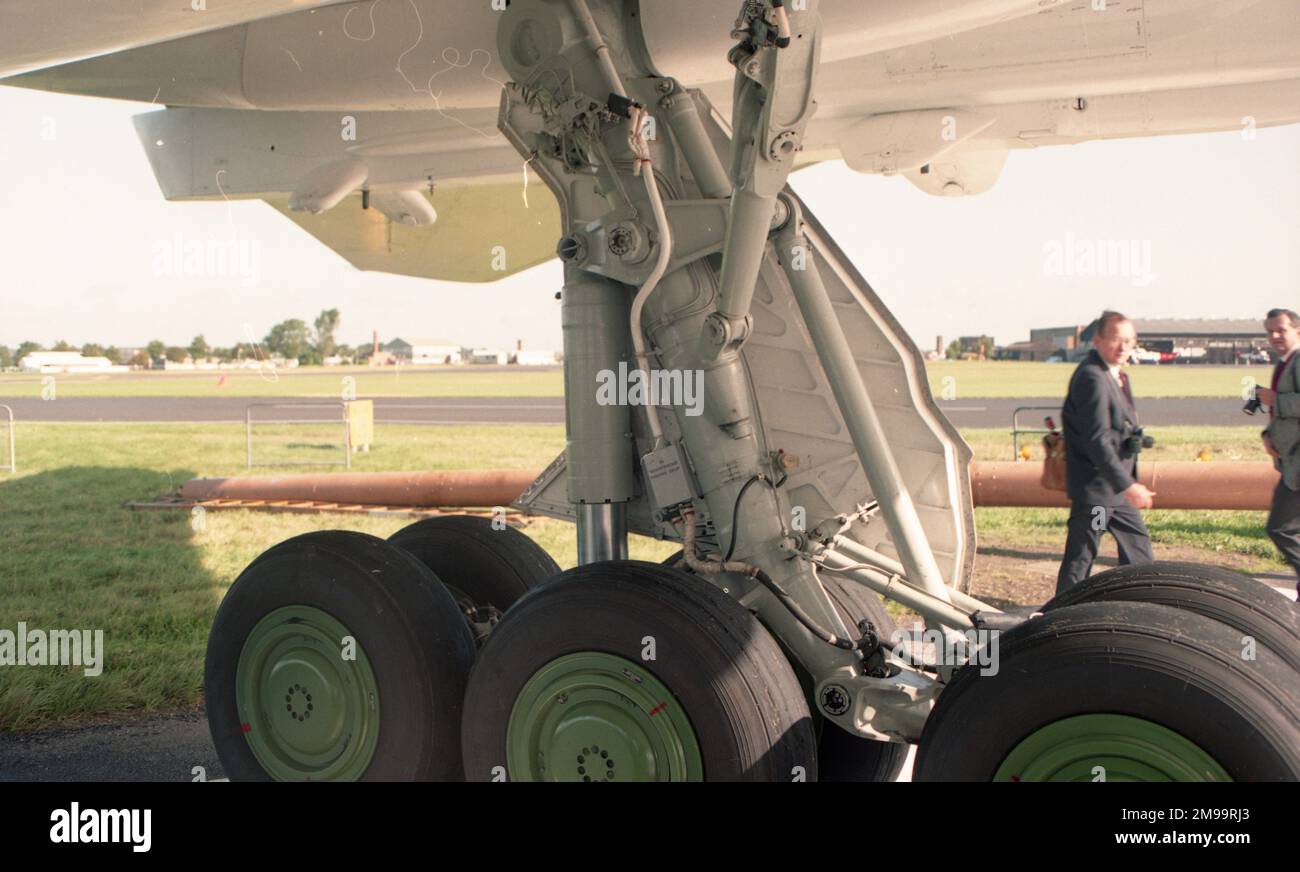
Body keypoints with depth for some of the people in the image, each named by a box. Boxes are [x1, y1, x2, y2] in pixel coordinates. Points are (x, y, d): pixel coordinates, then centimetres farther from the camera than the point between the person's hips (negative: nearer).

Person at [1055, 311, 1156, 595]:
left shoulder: (1119, 376, 13)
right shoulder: (1091, 377, -19)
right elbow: (1096, 440, -26)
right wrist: (1127, 485, -28)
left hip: (1117, 486, 10)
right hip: (1094, 487, -10)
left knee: (1138, 545, 18)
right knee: (1080, 557, -4)